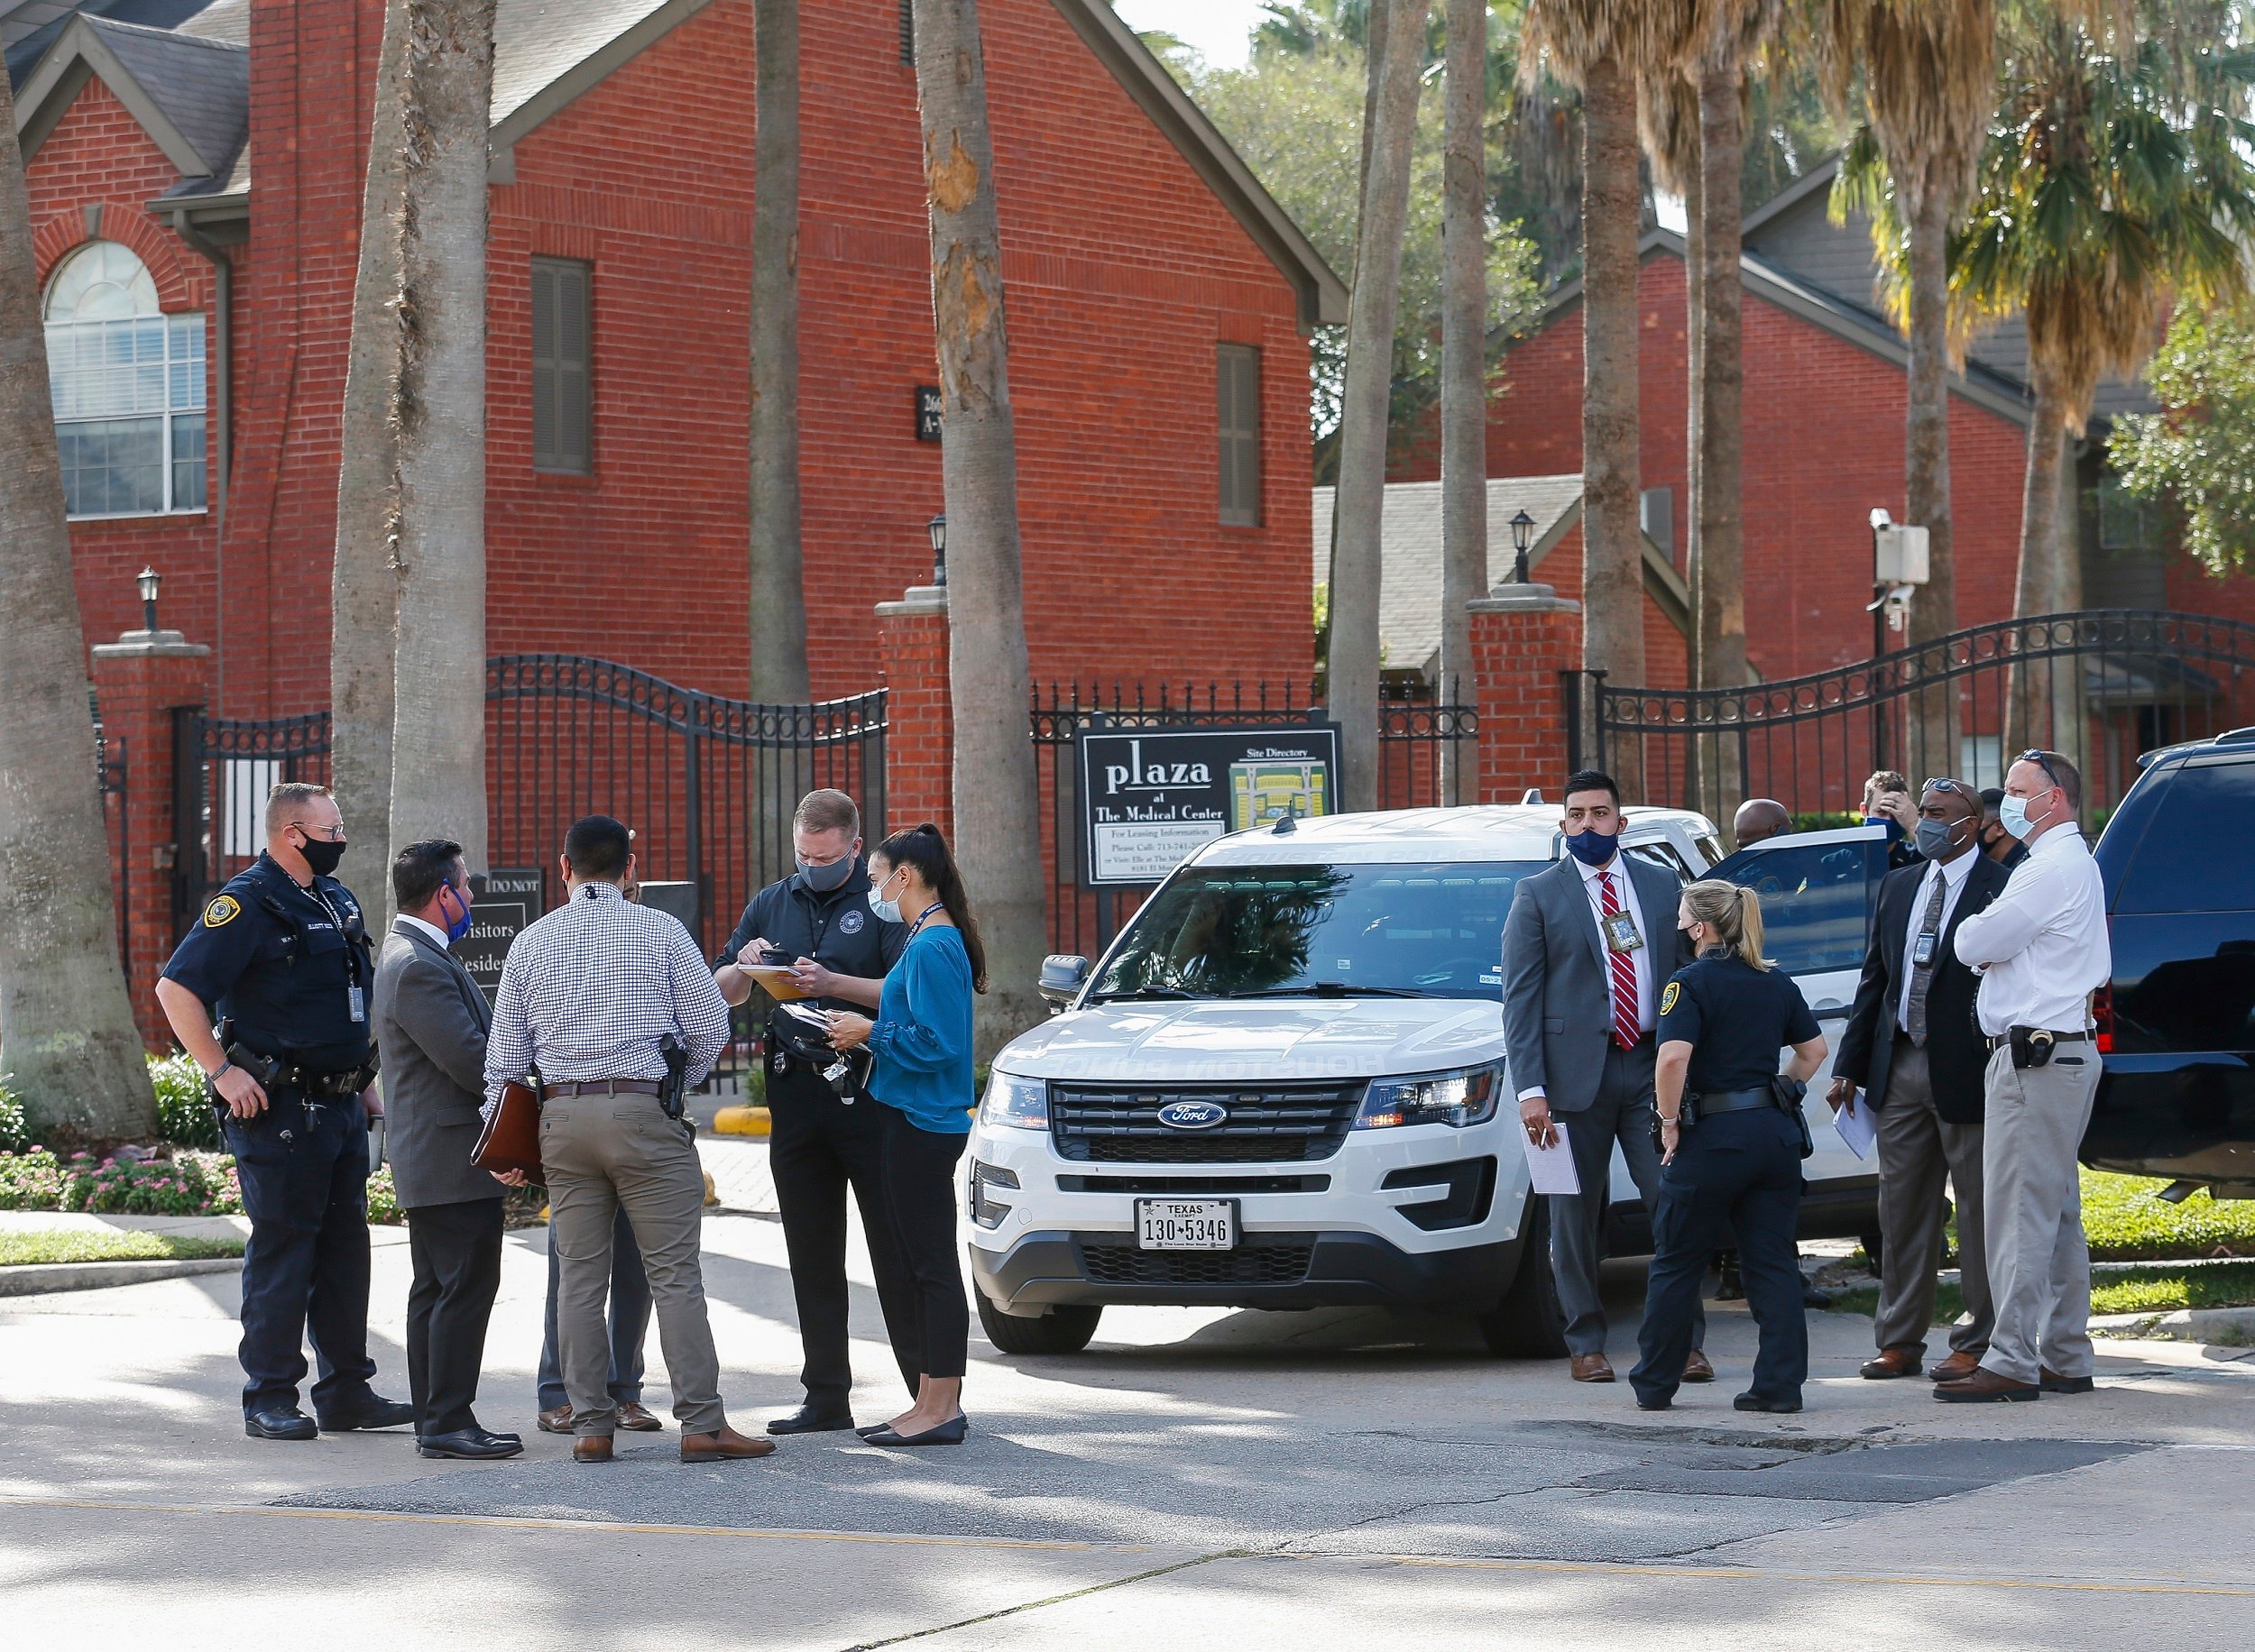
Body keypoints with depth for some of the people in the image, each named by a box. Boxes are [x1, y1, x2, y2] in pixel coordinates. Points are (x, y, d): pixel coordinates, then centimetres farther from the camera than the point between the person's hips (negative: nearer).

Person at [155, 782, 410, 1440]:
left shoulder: (336, 902, 15)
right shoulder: (248, 904, -11)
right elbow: (176, 989, -16)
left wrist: (365, 1082, 20)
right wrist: (222, 1072, -18)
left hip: (341, 1108, 8)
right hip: (279, 1109, -8)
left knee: (345, 1250, 10)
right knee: (280, 1253, -4)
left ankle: (347, 1392, 16)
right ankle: (269, 1402, 1)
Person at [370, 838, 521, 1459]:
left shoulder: (407, 955, 16)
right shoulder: (420, 967, -19)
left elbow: (468, 1044, 21)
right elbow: (471, 1062, -21)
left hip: (430, 1152, 11)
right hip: (453, 1154, -11)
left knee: (437, 1288, 13)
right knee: (466, 1286, -9)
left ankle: (435, 1419, 17)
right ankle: (448, 1422, -7)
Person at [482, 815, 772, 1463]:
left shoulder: (531, 942, 9)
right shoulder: (660, 931, -1)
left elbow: (504, 1055, 10)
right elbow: (709, 1025, -1)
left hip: (562, 1118, 3)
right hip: (643, 1112, -3)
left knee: (579, 1275, 7)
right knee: (674, 1271, -3)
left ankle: (590, 1426, 8)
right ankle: (702, 1423, -5)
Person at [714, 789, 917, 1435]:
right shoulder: (772, 904, 15)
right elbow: (722, 994, 16)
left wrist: (831, 983, -22)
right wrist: (744, 966, -6)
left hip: (870, 1094, -6)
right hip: (795, 1096, 6)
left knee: (894, 1248, -5)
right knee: (812, 1257, 8)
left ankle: (931, 1391, -1)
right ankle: (826, 1399, 14)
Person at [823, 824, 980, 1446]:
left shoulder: (932, 948, -15)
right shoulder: (936, 940, 16)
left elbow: (934, 1043, -21)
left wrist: (869, 1034, -11)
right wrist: (865, 1031, 10)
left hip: (923, 1126, -11)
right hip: (917, 1120, 11)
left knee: (932, 1266, -7)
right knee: (920, 1263, 13)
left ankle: (940, 1409, -5)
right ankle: (932, 1403, 18)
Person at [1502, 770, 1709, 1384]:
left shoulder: (1662, 886, 12)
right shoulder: (1538, 896, 3)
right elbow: (1521, 997, -1)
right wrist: (1530, 1088, -9)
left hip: (1654, 1067, 2)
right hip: (1578, 1071, -2)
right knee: (1577, 1216, 4)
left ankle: (1684, 1342, 4)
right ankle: (1586, 1345, 15)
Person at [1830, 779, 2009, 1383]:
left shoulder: (2001, 890, -8)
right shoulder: (1897, 887, 13)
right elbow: (1874, 981, 16)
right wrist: (1849, 1066, 12)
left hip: (1966, 1072, -7)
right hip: (1900, 1072, 7)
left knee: (1978, 1213, 1)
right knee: (1902, 1209, 11)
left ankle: (1977, 1345, 7)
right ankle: (1899, 1341, 19)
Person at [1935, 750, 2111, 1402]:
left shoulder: (2053, 868, -14)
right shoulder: (2072, 865, 21)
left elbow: (1973, 944, -14)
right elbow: (1985, 949, 24)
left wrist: (1975, 931, 5)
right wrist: (1991, 942, 4)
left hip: (2034, 1057, -11)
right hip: (2062, 1052, 11)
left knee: (2020, 1213, -11)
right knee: (2057, 1214, 12)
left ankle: (2012, 1362, -13)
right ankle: (2066, 1359, 16)